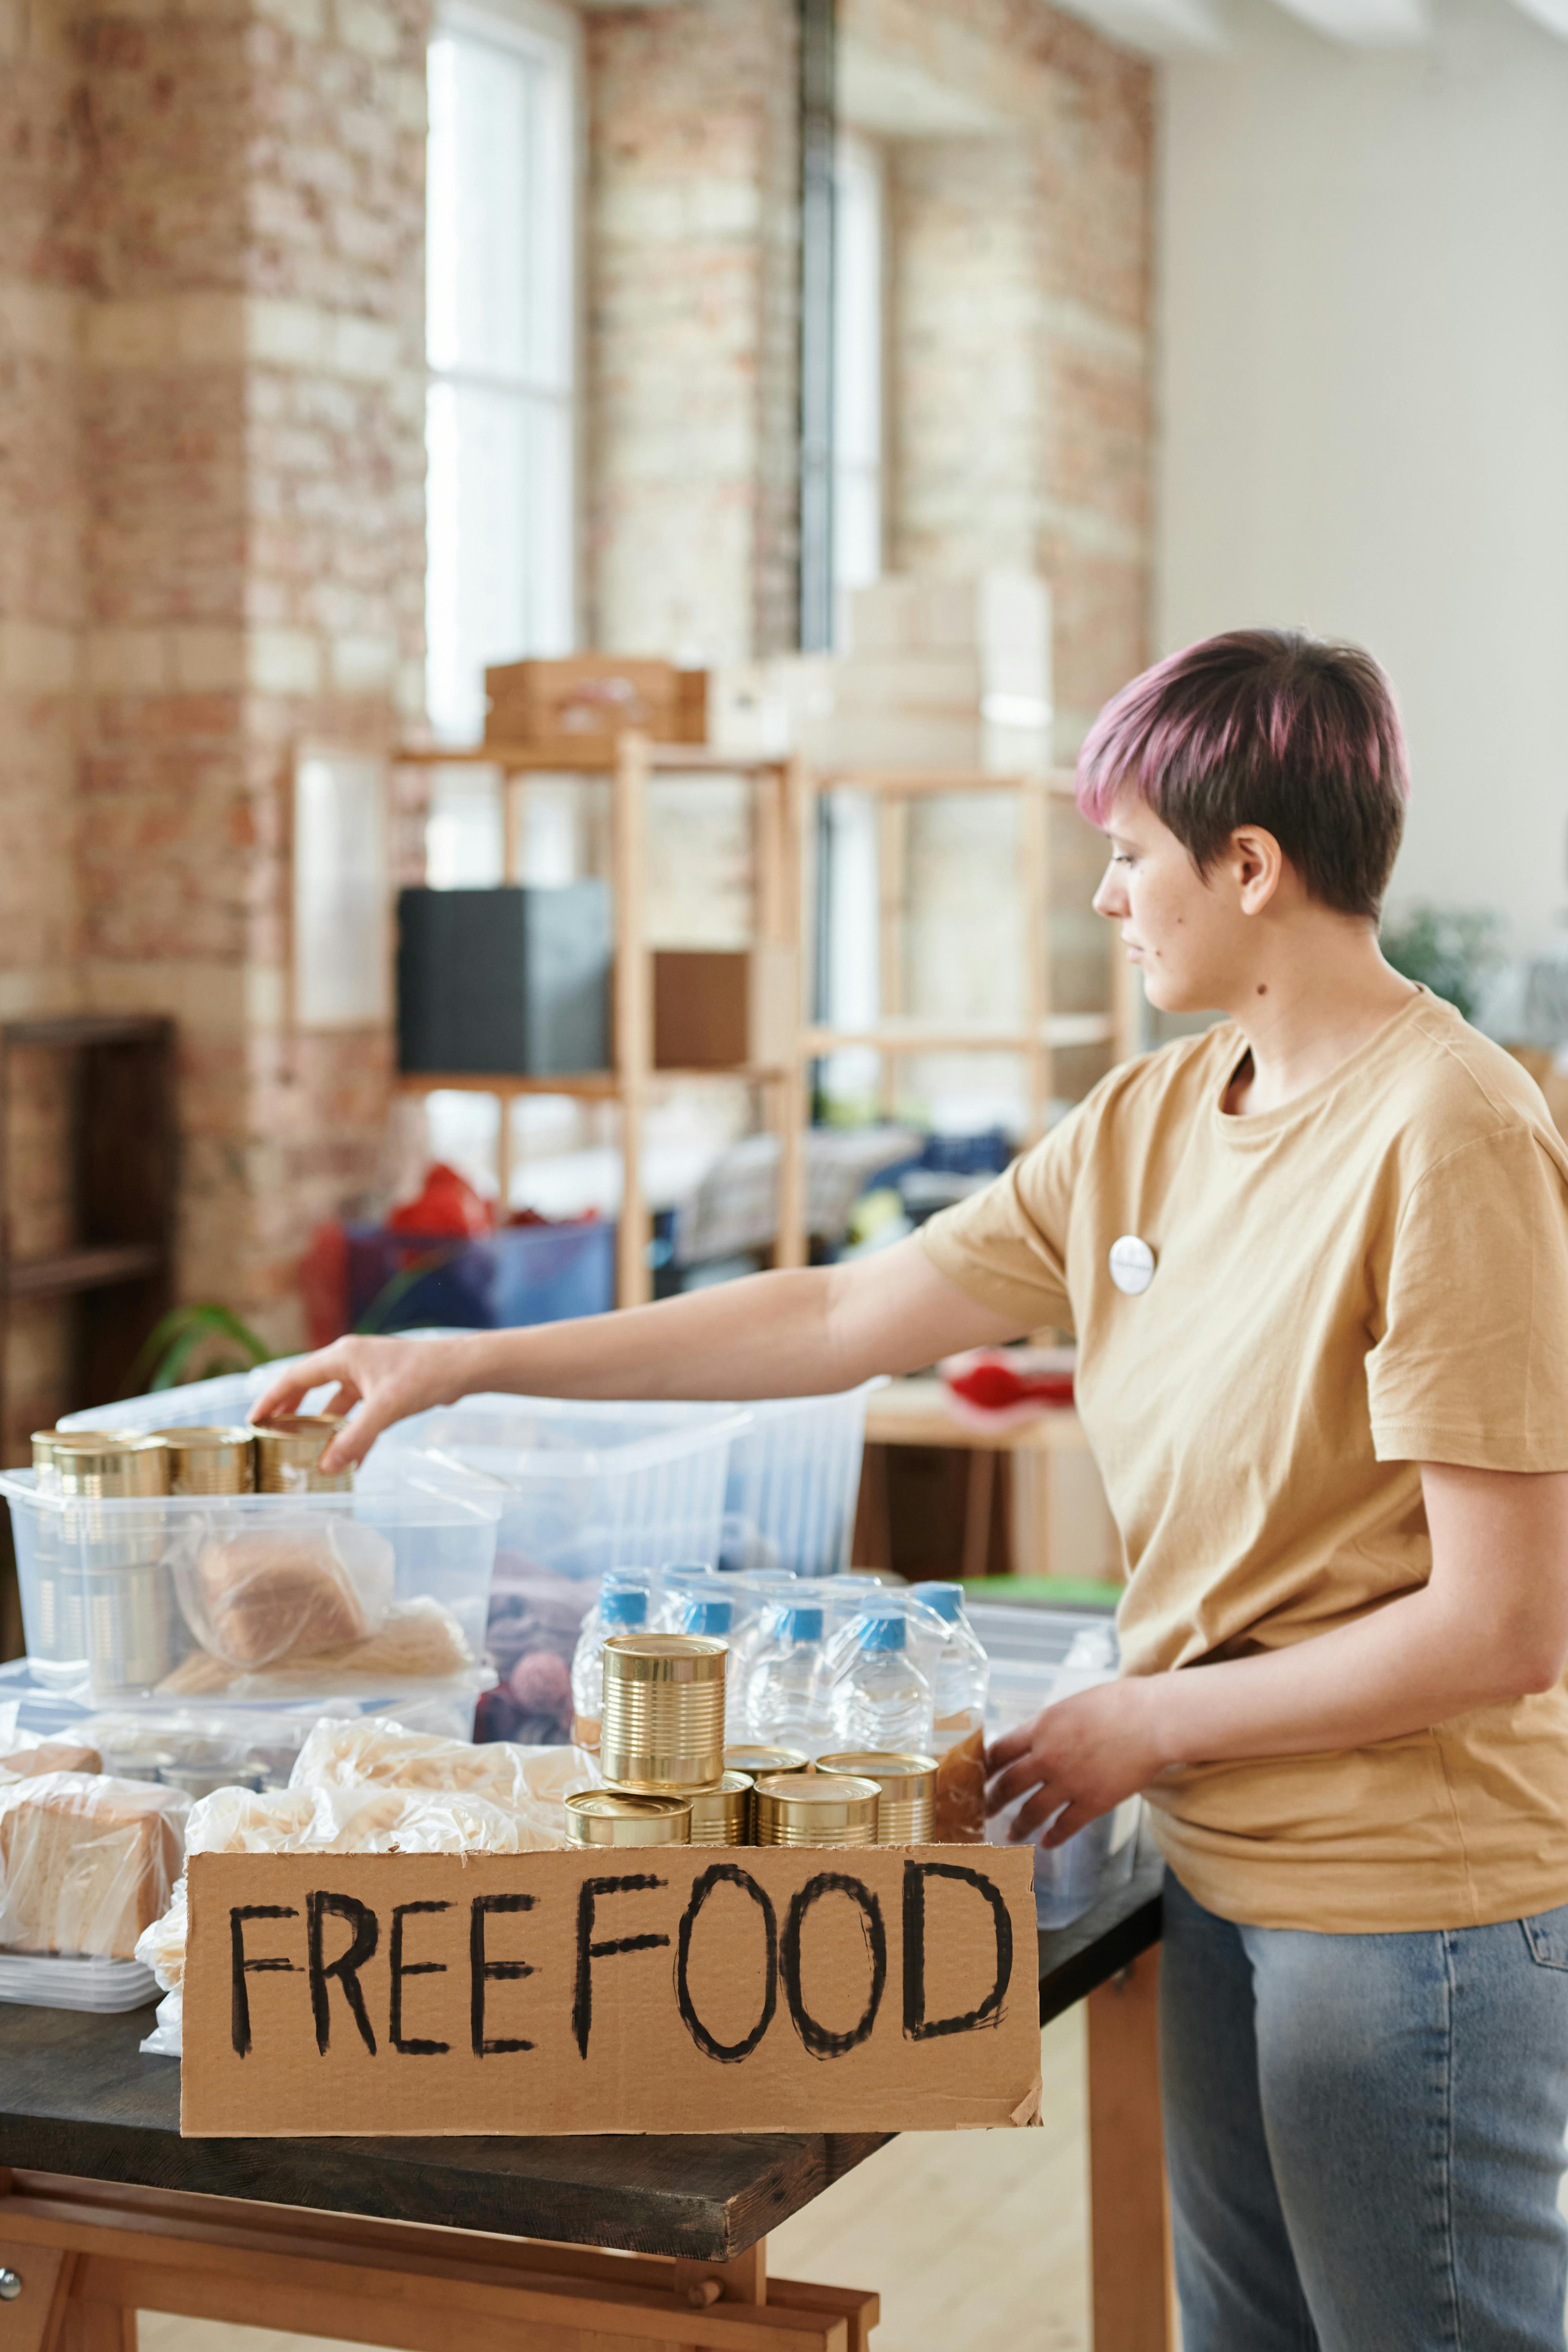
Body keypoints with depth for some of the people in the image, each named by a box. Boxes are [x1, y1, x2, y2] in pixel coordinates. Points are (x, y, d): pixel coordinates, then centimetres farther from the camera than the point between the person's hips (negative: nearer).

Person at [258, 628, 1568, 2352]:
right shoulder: (1148, 1123, 6)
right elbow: (839, 1319, 10)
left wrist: (1145, 1723, -12)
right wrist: (459, 1362, 10)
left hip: (1412, 1898, -8)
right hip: (1224, 1868, 8)